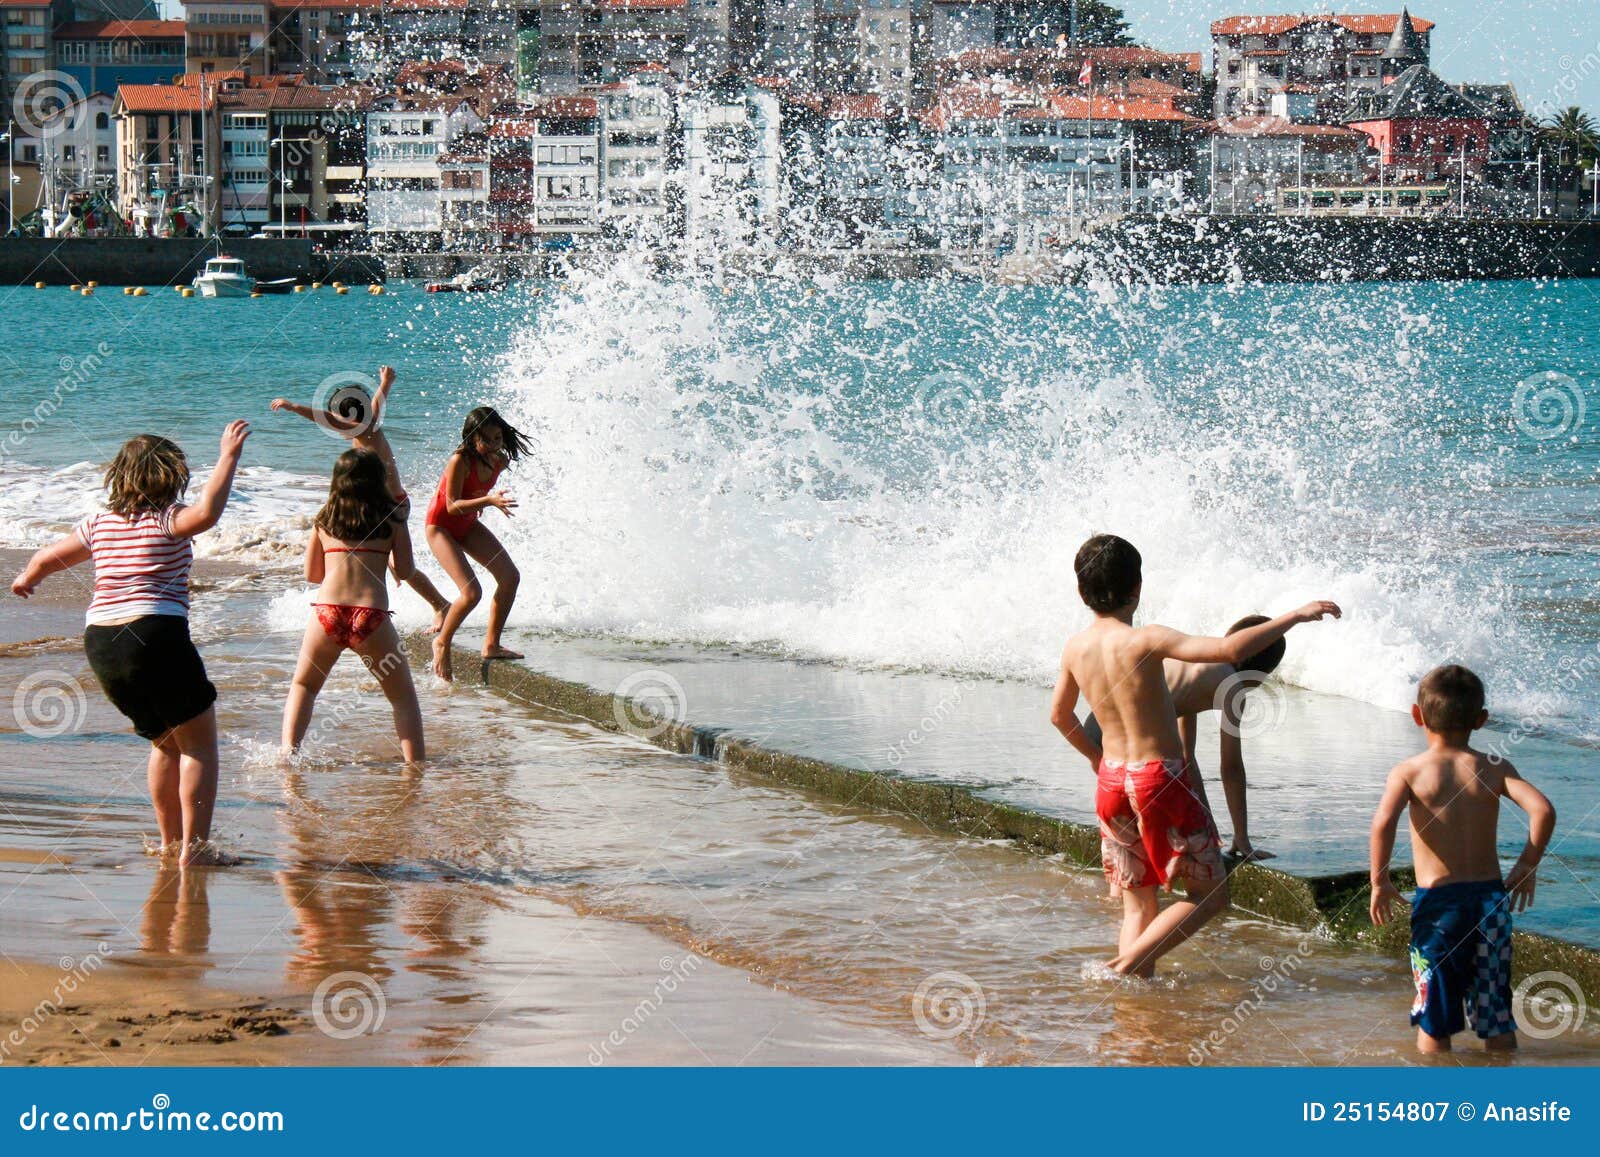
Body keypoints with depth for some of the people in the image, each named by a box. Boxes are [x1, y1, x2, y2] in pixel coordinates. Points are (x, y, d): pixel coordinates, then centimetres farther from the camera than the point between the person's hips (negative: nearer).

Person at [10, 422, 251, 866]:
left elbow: (48, 558, 26)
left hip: (99, 643, 7)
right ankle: (195, 846, -8)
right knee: (199, 744, 1)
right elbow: (207, 512, -27)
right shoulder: (167, 519, -5)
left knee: (166, 741, 23)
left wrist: (26, 579, 48)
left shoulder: (100, 523, 14)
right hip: (155, 637, -7)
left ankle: (170, 842, 27)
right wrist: (229, 456, -18)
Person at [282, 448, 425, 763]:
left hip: (327, 611, 2)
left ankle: (289, 750, 7)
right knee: (403, 696, 14)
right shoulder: (392, 520, 6)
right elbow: (405, 570, 8)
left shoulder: (323, 520, 13)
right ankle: (415, 763, 3)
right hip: (371, 616, -2)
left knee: (303, 686, 23)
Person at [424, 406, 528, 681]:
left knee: (510, 576, 0)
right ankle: (442, 643, 4)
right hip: (441, 526, -8)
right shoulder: (460, 461, -30)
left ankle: (491, 645, 12)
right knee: (471, 592, -20)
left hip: (468, 524, 8)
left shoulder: (500, 461, -8)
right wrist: (489, 500, -40)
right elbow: (452, 505, -31)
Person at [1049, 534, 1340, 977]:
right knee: (1210, 893, 5)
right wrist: (1295, 617, -21)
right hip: (1160, 780, -6)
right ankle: (1129, 964, -9)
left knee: (1137, 905, 15)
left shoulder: (1075, 648, 1)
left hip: (1111, 779, 6)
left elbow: (1059, 714, 17)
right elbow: (1230, 650, -30)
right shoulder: (1144, 642, -20)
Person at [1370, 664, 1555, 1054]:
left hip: (1437, 900, -2)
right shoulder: (1494, 769, 2)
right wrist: (1527, 867, 2)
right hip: (1490, 895, 2)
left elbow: (1383, 823, -20)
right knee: (1498, 1019, 12)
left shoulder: (1409, 771, -3)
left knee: (1434, 1022, 6)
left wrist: (1380, 882, -8)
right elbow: (1542, 810, -10)